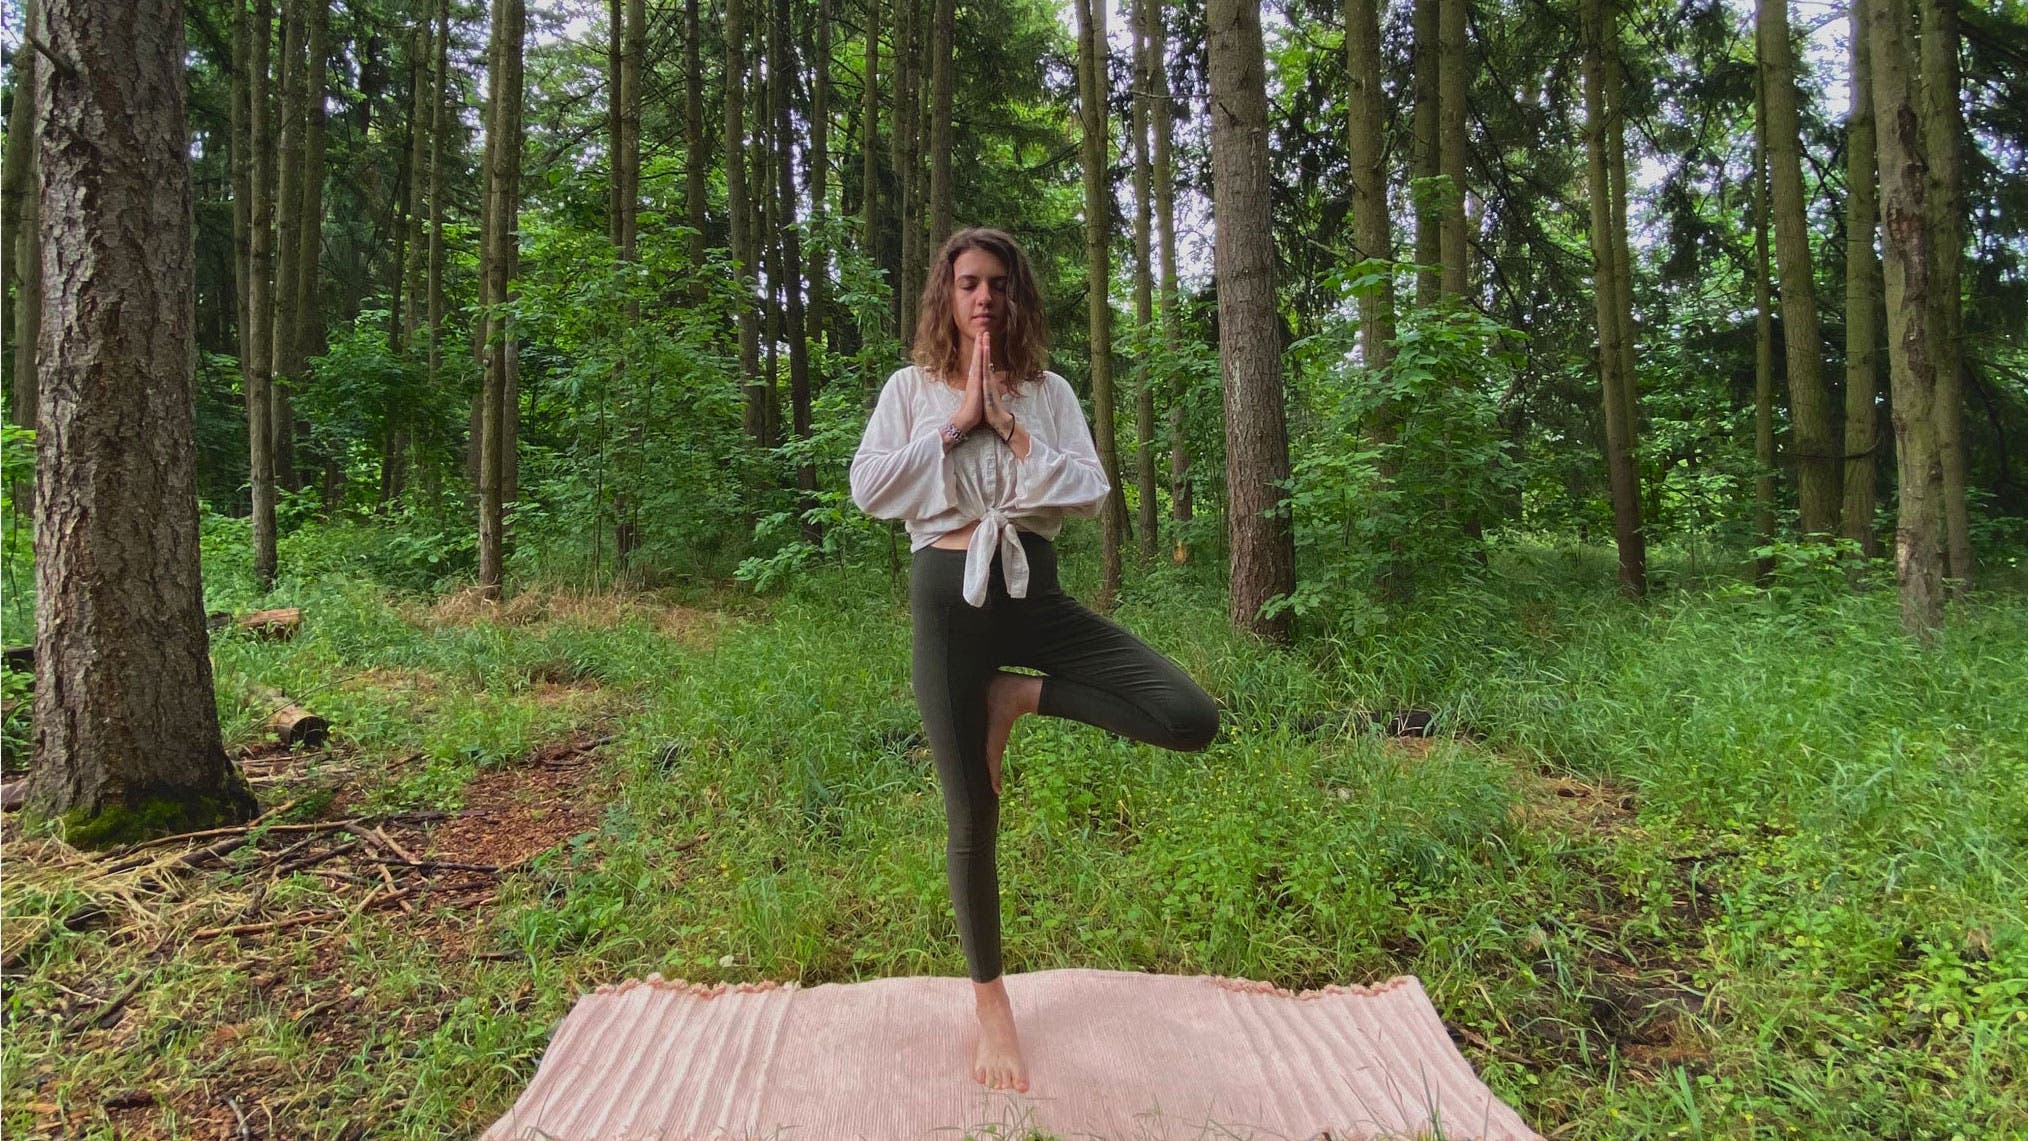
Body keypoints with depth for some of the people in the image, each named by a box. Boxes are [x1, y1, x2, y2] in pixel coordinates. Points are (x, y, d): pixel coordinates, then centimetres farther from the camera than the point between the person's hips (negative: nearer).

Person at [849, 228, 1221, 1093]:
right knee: (972, 815, 4)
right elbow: (867, 487, -6)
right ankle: (990, 1006, 23)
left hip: (1035, 593, 2)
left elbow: (1092, 492, -3)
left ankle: (1021, 695, 3)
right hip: (948, 596, -2)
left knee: (1191, 719, -17)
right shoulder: (912, 387, 7)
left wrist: (1009, 427, -8)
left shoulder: (1049, 393, 9)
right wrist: (957, 424, -9)